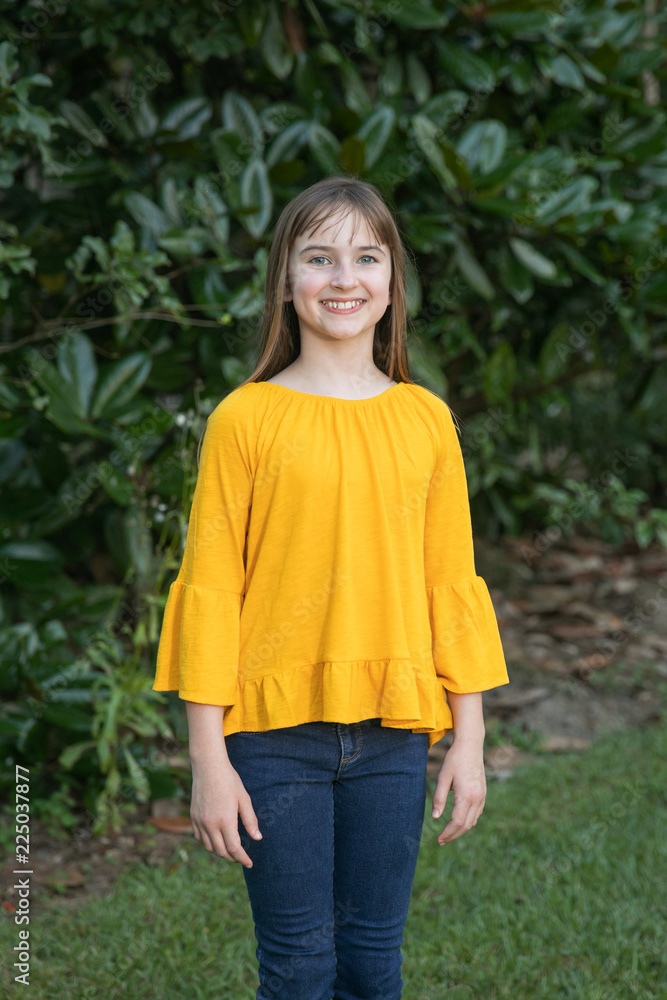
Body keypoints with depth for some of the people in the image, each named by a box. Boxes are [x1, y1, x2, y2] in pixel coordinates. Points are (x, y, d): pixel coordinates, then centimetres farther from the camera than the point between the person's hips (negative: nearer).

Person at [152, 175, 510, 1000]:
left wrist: (468, 740, 7)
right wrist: (209, 761, -6)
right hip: (275, 731, -3)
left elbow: (452, 585, 8)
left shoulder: (424, 420, 4)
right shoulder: (246, 419, -5)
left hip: (393, 732, 3)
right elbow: (209, 591, -5)